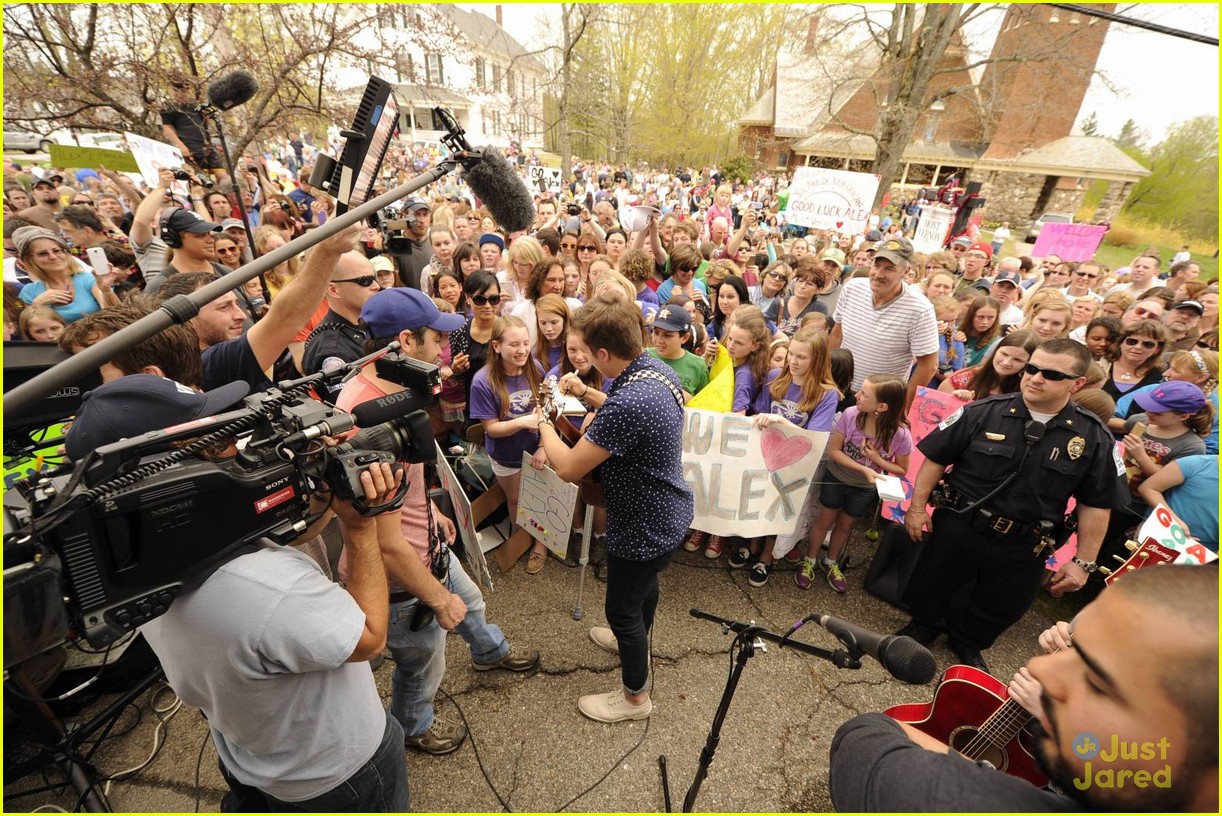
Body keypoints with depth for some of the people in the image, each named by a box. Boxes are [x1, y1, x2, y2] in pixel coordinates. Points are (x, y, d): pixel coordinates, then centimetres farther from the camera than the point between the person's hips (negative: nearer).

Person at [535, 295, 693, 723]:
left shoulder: (627, 404, -38)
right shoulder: (659, 369, -7)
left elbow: (568, 468, -27)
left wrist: (543, 424, -10)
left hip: (645, 525, -9)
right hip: (668, 511, 9)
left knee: (622, 608, 15)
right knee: (645, 583, 32)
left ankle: (635, 696, 40)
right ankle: (635, 643, 61)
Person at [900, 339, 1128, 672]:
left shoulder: (1093, 437, -7)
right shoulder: (983, 412, -12)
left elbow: (1096, 505, 0)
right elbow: (936, 458, -6)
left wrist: (1083, 562, 0)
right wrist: (917, 507, -7)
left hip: (1023, 546, 1)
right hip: (958, 526, -1)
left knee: (1001, 609, 21)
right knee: (926, 588, 15)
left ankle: (968, 644, 51)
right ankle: (923, 626, 47)